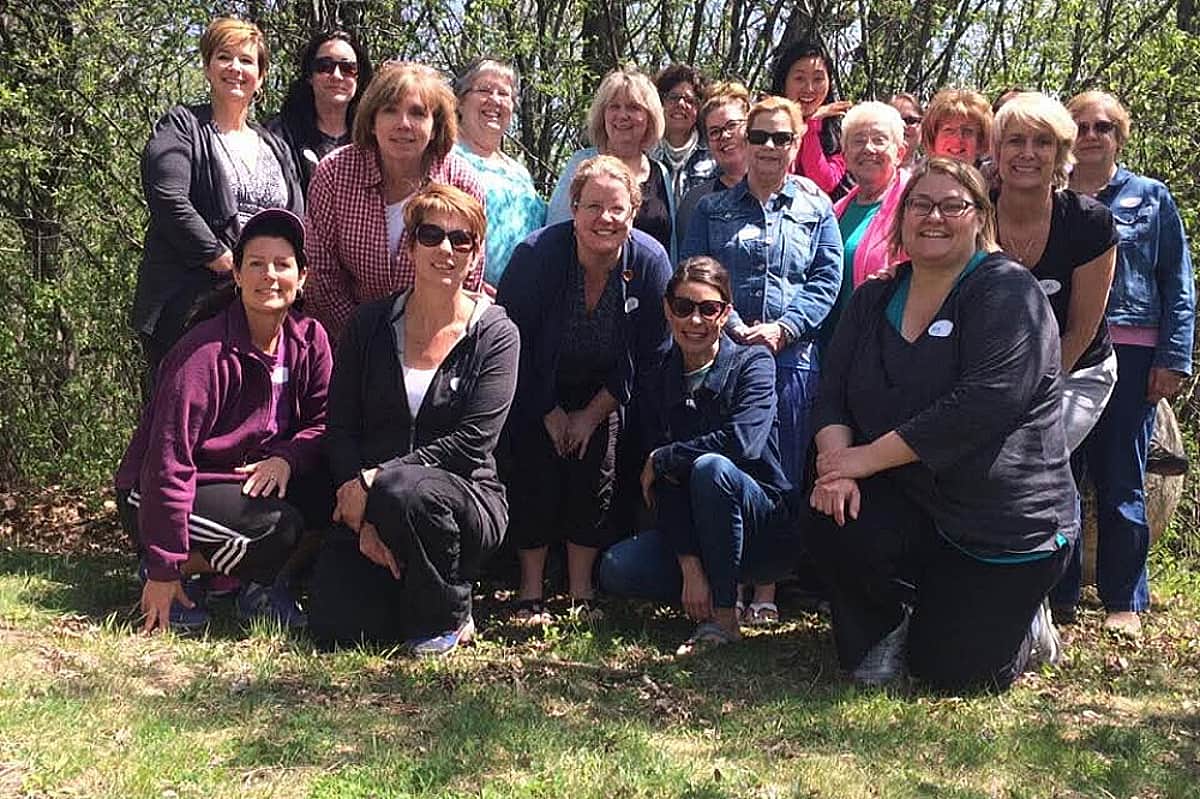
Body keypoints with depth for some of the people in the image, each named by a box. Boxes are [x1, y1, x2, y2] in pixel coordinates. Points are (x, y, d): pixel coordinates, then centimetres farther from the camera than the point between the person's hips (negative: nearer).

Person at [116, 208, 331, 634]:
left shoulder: (309, 339, -2)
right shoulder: (206, 354, -22)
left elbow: (325, 420, 0)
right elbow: (169, 460, -23)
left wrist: (285, 457, -23)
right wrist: (165, 570, -23)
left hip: (257, 479, 7)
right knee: (277, 527, -30)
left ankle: (261, 584, 1)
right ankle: (182, 571, -3)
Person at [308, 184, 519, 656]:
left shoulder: (495, 334, -2)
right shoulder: (371, 325, 6)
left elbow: (471, 442, -12)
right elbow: (340, 428, 2)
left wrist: (377, 481, -18)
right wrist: (364, 522, -12)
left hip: (464, 499, -2)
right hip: (367, 506, 2)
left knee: (405, 492, -37)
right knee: (334, 627, -20)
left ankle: (448, 618, -9)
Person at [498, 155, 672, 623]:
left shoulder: (650, 261, -19)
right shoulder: (536, 254, -25)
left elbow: (649, 355, -10)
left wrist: (592, 414, -10)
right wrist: (551, 412, -11)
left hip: (602, 395, 2)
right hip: (536, 393, -2)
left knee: (597, 475, -7)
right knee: (536, 474, -10)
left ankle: (581, 591, 5)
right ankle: (531, 592, 1)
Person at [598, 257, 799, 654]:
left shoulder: (752, 364, -7)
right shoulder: (659, 382, 4)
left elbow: (741, 442, -27)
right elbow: (667, 488, -4)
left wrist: (660, 459, -14)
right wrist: (689, 567, -16)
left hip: (768, 530, -4)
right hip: (691, 534, 5)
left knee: (711, 468, -33)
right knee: (615, 571, -19)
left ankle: (723, 618, -23)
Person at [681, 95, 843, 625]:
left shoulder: (816, 210, 11)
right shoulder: (713, 209, 11)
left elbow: (826, 282, 3)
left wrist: (782, 329, -12)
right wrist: (735, 329, -12)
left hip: (791, 358, 0)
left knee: (782, 475, 2)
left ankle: (767, 589, 9)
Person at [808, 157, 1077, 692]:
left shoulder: (1008, 292, -12)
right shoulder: (874, 301, 9)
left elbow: (980, 405, -24)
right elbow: (832, 395, 2)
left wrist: (867, 457, -23)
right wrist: (835, 463, -20)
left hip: (1005, 523, -4)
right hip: (910, 504, 5)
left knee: (950, 675, -6)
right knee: (830, 521, -27)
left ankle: (1019, 625, 29)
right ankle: (885, 628, 4)